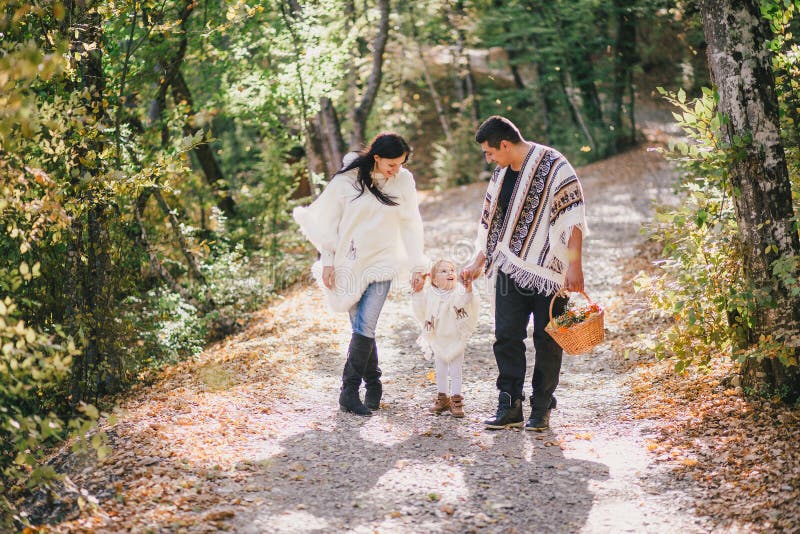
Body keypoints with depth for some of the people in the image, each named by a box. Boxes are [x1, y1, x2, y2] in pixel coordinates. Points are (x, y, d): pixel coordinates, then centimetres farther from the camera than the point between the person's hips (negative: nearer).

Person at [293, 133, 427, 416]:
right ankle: (373, 385, 18)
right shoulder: (347, 179, -7)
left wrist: (418, 266, 4)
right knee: (361, 327, 2)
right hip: (349, 262, 0)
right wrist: (327, 262, -3)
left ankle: (349, 393, -6)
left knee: (364, 327, -11)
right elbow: (329, 222, -1)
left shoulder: (403, 181, -1)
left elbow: (411, 225, 4)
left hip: (382, 263, 0)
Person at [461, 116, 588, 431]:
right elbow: (492, 222, 23)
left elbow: (573, 218, -15)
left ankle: (541, 410, 10)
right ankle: (510, 407, 5)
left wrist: (574, 266, -20)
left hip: (549, 271, -6)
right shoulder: (501, 174, 13)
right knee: (506, 336, 0)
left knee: (547, 341, 1)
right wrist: (479, 263, 26)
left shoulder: (553, 167, -11)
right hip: (510, 269, 6)